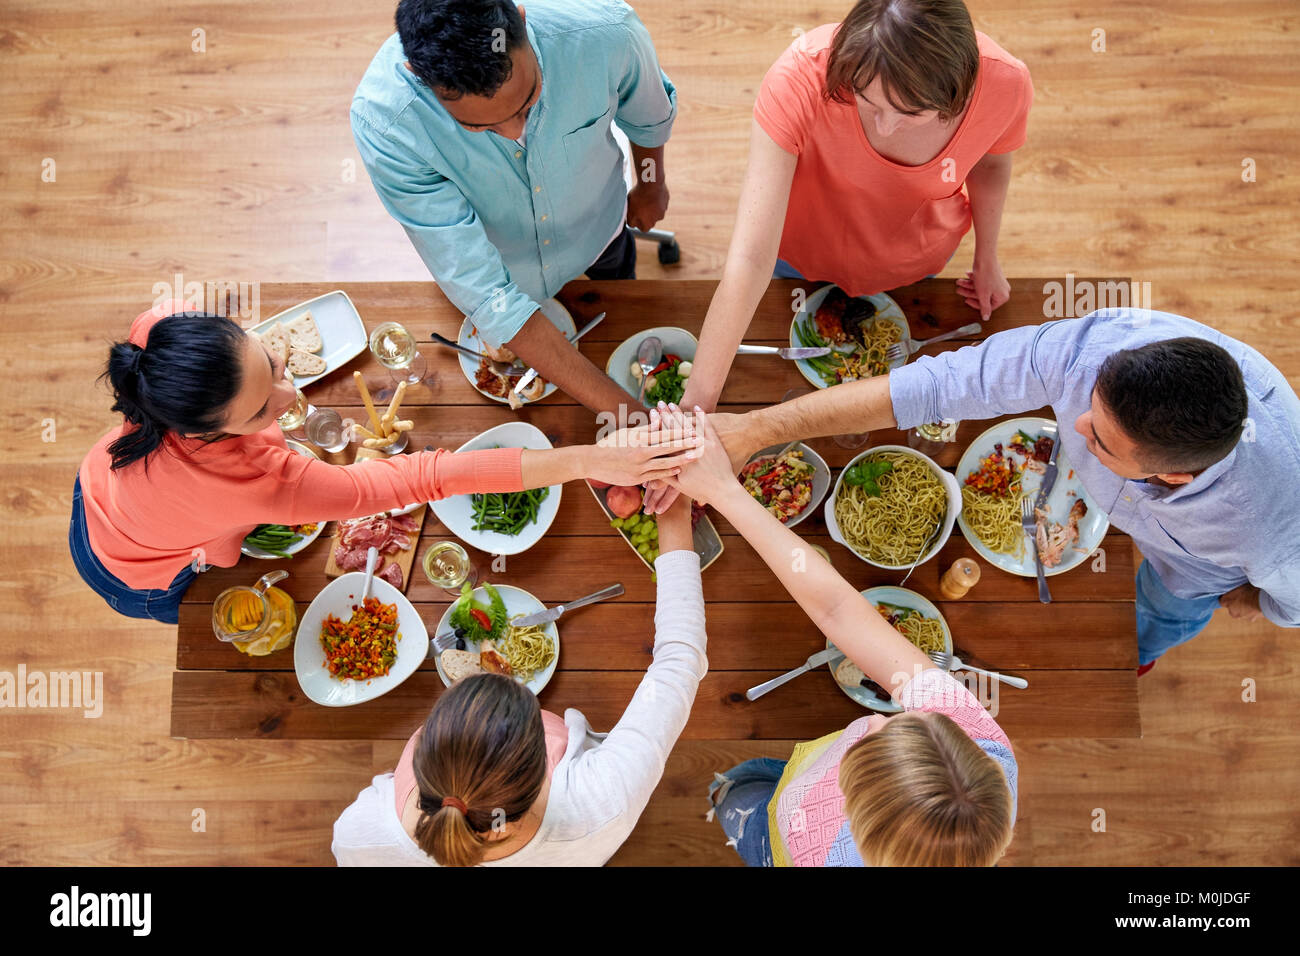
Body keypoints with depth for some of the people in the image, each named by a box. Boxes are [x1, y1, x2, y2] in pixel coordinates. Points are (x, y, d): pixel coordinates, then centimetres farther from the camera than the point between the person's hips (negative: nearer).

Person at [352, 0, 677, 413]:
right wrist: (623, 411, -46)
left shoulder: (606, 34, -39)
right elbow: (486, 297, -42)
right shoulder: (382, 124, -44)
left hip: (595, 231, 2)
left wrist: (652, 185, 11)